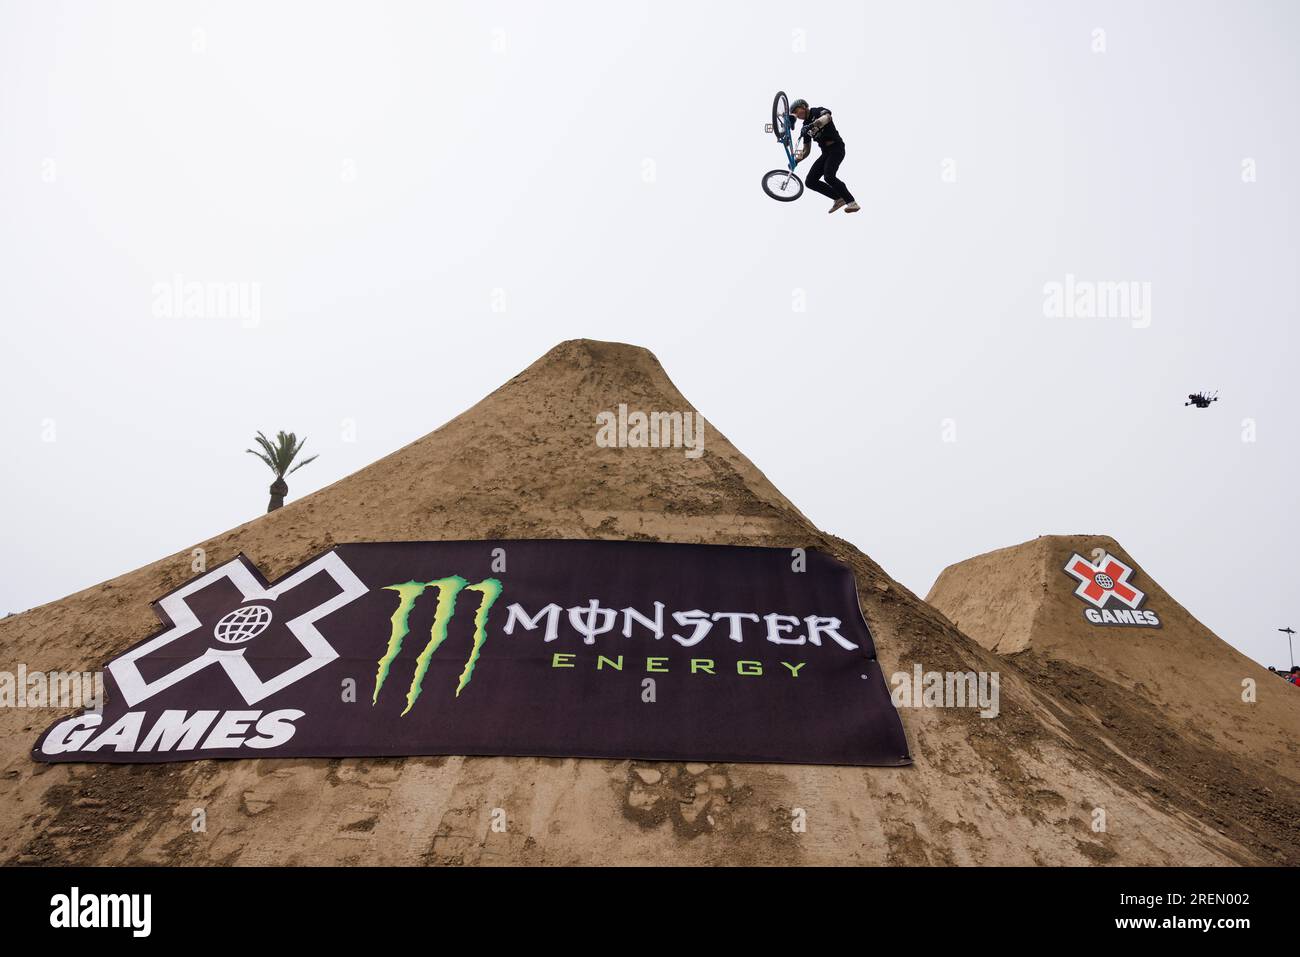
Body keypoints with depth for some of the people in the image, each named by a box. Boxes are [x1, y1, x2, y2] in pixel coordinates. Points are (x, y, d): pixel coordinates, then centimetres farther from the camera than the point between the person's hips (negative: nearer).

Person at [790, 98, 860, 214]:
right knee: (810, 181, -1)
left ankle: (852, 203, -25)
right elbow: (806, 150, 17)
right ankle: (839, 198, 6)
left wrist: (811, 126, -42)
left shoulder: (818, 111, -2)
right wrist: (796, 160, -1)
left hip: (836, 148, -8)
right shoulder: (805, 126, 17)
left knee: (828, 176, -30)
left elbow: (826, 118, -27)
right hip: (825, 153, 8)